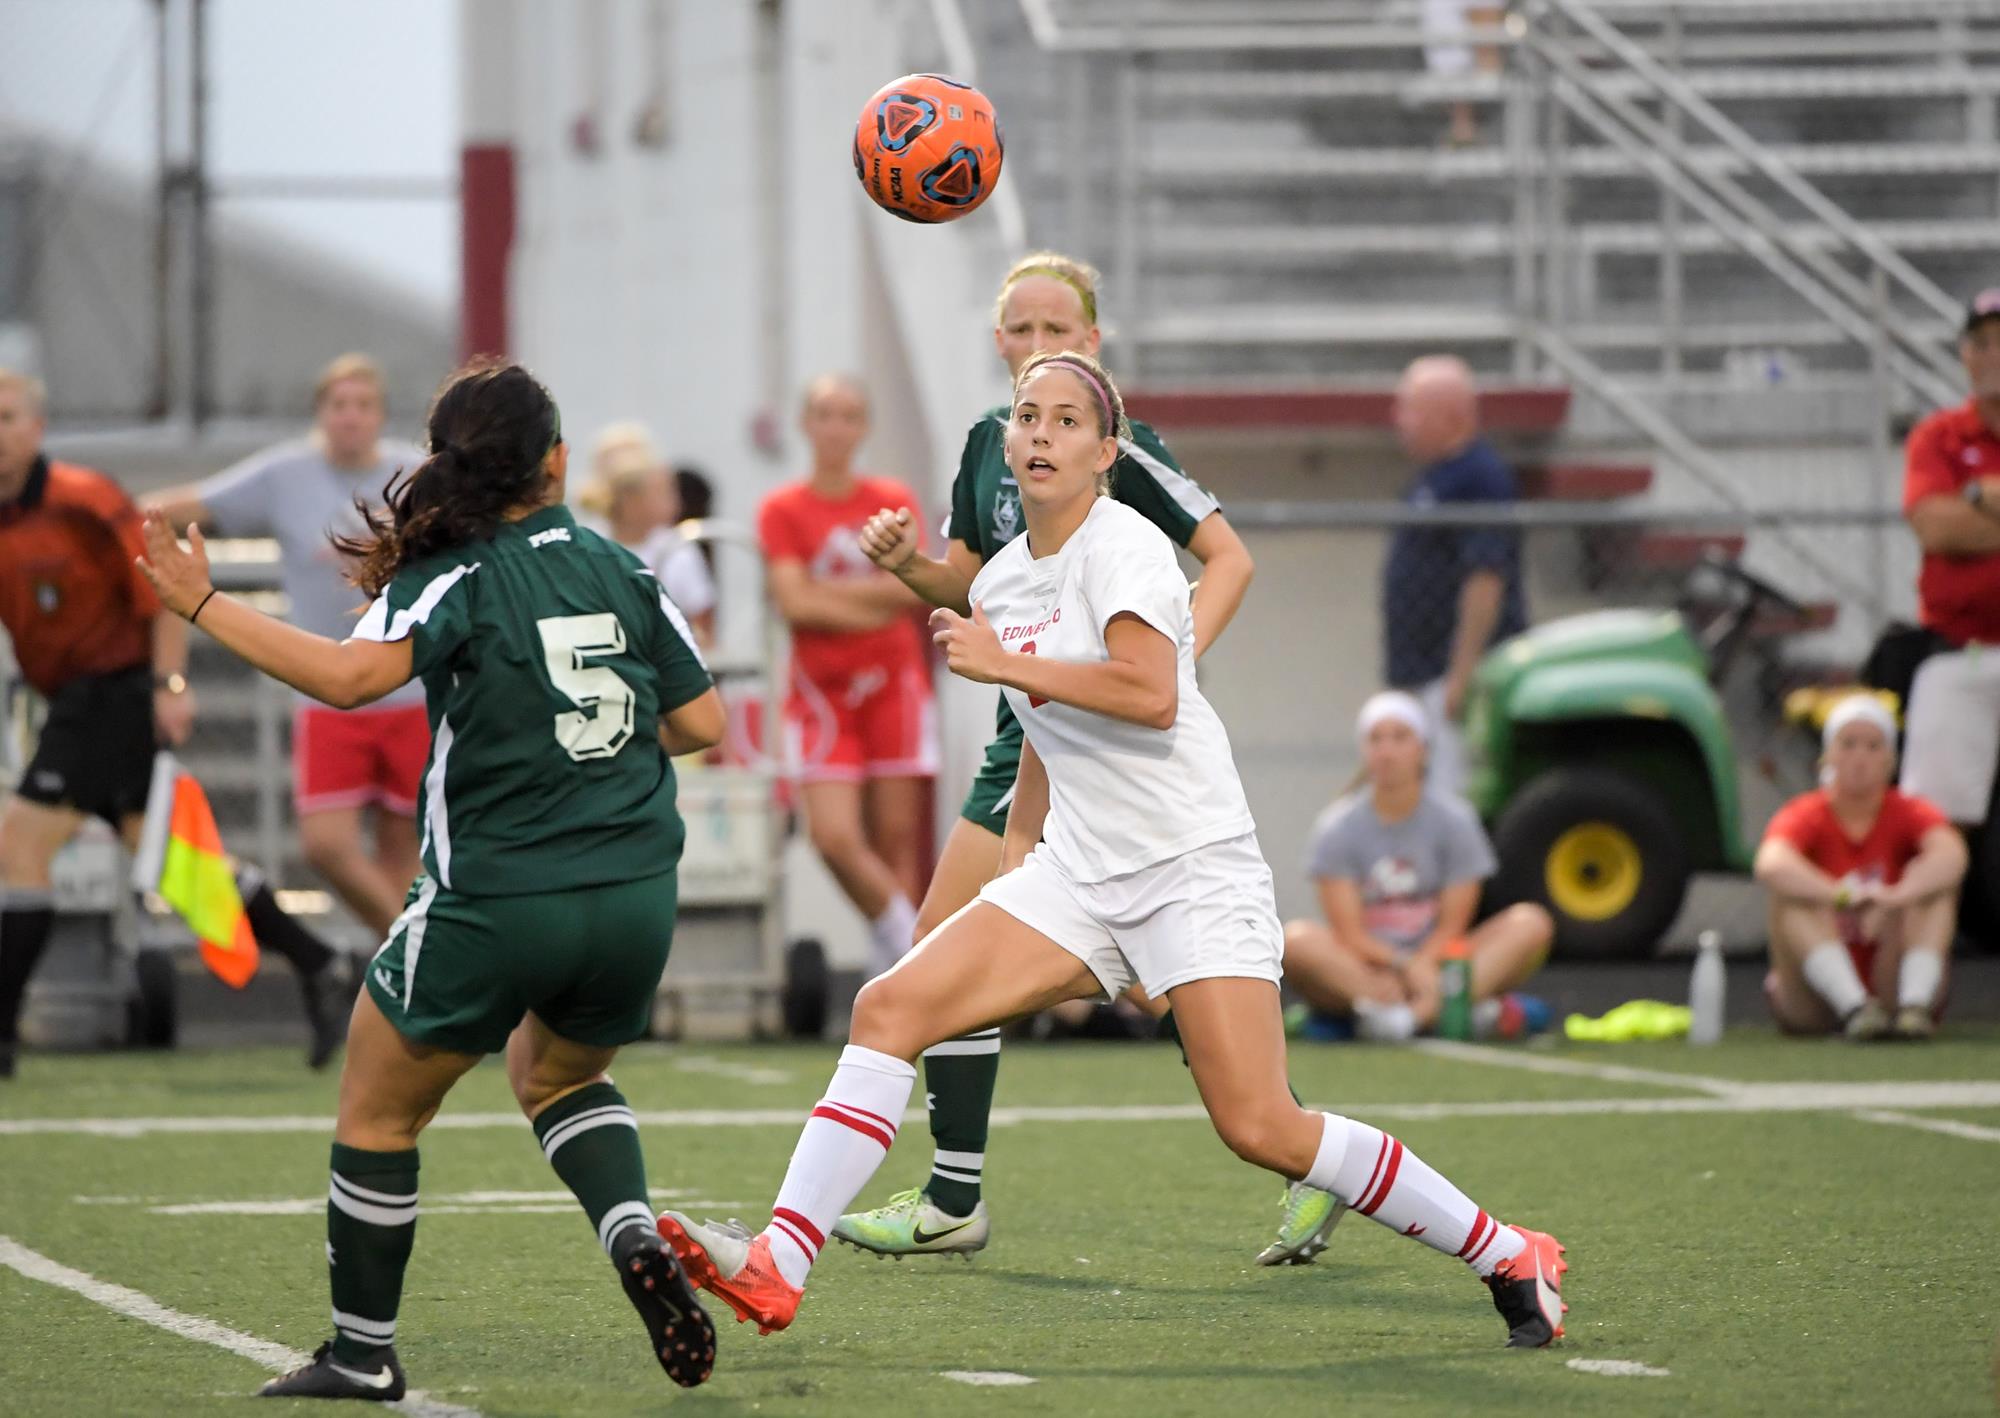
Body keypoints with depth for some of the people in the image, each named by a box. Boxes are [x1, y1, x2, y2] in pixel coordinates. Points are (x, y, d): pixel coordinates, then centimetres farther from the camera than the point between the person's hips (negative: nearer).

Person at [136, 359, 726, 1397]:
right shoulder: (620, 571, 6)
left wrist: (203, 607, -21)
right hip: (637, 900, 5)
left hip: (497, 905, -5)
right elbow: (703, 721, 9)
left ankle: (361, 1352, 18)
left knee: (378, 1110, 14)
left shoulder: (454, 577, -8)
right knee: (556, 1073, 31)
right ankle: (636, 1242, 5)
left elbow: (354, 673, -26)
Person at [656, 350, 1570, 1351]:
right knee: (889, 1009, -9)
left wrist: (1003, 664, -20)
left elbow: (1152, 696, -27)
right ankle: (774, 1271, -12)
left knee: (1258, 1128, -15)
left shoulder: (1123, 546, -11)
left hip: (1195, 869, -7)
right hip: (1078, 875, 7)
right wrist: (1017, 849, 24)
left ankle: (1509, 1259, 0)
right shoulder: (1002, 581, 13)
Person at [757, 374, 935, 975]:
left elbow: (912, 587, -7)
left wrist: (825, 591, -12)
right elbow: (794, 602, -10)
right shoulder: (782, 510, 1)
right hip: (822, 691, -1)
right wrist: (872, 606, -10)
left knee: (896, 837, 0)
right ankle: (904, 938, 5)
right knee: (834, 836, -14)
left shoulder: (893, 501, 6)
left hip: (893, 683, 1)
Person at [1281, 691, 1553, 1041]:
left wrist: (1418, 969, -22)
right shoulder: (1337, 829, 0)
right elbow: (1349, 933, -8)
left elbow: (1452, 927, -3)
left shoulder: (1454, 820, 3)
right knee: (1296, 940, -31)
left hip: (1434, 963, 1)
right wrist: (1403, 968, -25)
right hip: (1362, 970, -1)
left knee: (1531, 924, -21)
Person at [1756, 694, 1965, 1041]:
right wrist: (1843, 897, -46)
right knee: (1792, 889, -23)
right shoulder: (1805, 817, -3)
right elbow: (1770, 865, -28)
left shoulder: (1910, 814, 0)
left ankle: (1915, 1006, -35)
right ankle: (1855, 1009, -40)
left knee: (1935, 879, -16)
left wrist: (1894, 896, -45)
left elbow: (1952, 855, -24)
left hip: (1891, 984, 1)